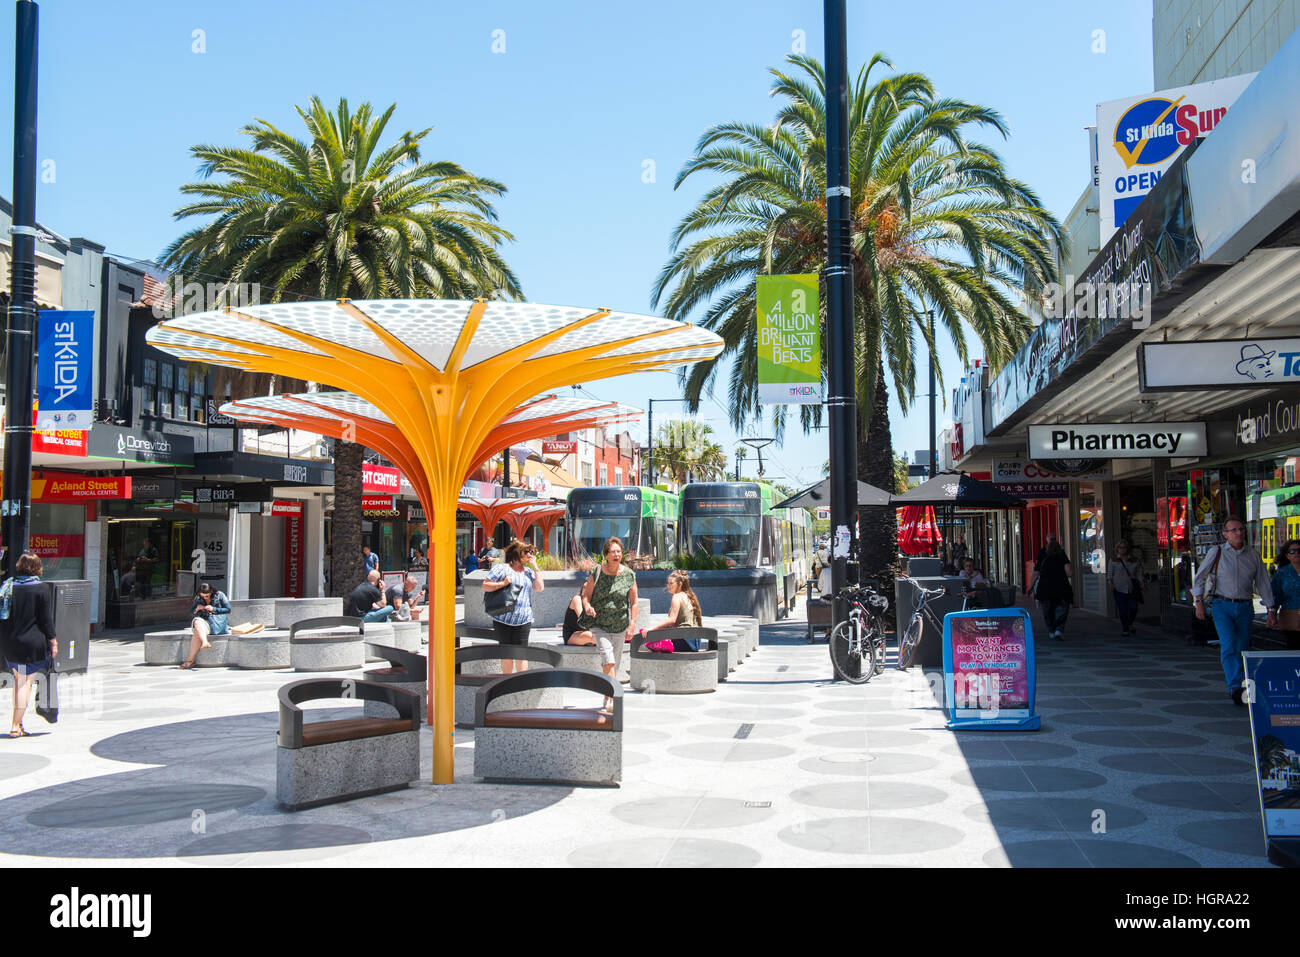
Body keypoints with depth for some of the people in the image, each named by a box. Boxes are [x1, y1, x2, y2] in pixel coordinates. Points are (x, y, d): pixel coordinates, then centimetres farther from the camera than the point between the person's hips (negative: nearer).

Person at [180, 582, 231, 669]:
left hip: (218, 622, -5)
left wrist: (213, 609, -12)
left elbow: (228, 610, -1)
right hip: (204, 622, 5)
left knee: (196, 633, -29)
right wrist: (196, 609, -6)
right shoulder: (198, 598, 14)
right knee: (197, 621, -33)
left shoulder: (219, 595, 3)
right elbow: (191, 613, 17)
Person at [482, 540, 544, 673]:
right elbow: (485, 586, -2)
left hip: (523, 620, 3)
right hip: (503, 619, -3)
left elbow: (540, 588, 5)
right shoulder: (501, 568, 1)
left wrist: (535, 567, 4)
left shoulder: (529, 572, 17)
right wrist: (503, 584, -17)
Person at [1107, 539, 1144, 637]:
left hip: (1132, 588, 2)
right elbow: (1110, 573, 6)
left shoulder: (1134, 561, 10)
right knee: (1122, 610, -5)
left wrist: (1140, 584, 6)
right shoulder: (1114, 560, 6)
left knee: (1133, 608, -4)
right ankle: (1125, 630, 4)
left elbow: (1139, 573, 15)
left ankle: (1129, 624, 26)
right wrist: (1111, 584, -6)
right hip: (1119, 589, -1)